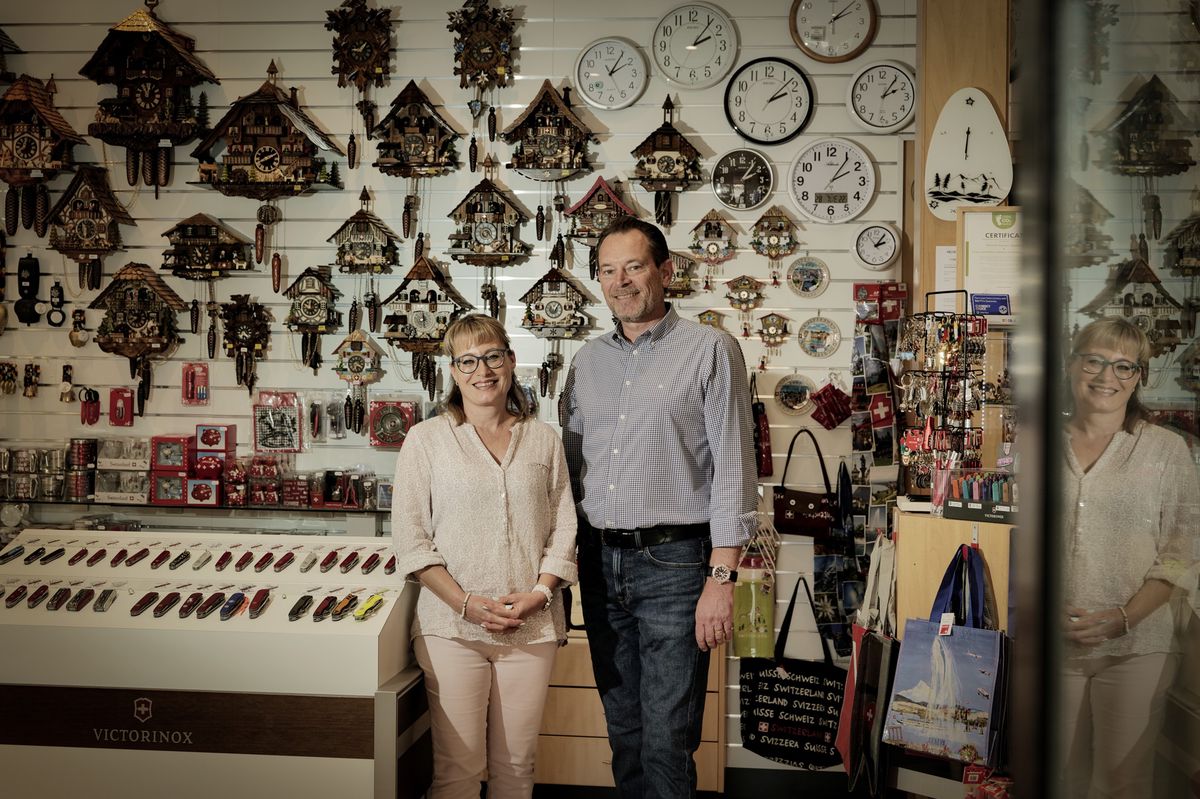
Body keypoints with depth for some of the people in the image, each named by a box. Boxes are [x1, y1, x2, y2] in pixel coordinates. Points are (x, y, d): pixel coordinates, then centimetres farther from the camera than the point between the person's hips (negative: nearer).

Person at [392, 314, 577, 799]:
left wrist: (540, 593, -6)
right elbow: (410, 537, -2)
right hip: (451, 626, -2)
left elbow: (564, 528, 10)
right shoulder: (427, 439, 3)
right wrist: (466, 604, -11)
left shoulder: (543, 439, 11)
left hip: (531, 627, 2)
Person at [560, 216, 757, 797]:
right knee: (623, 727, 15)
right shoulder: (589, 359, 13)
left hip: (673, 561, -5)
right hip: (599, 560, 5)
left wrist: (721, 577, -14)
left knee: (667, 739, -3)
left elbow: (733, 466, -9)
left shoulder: (710, 350, -4)